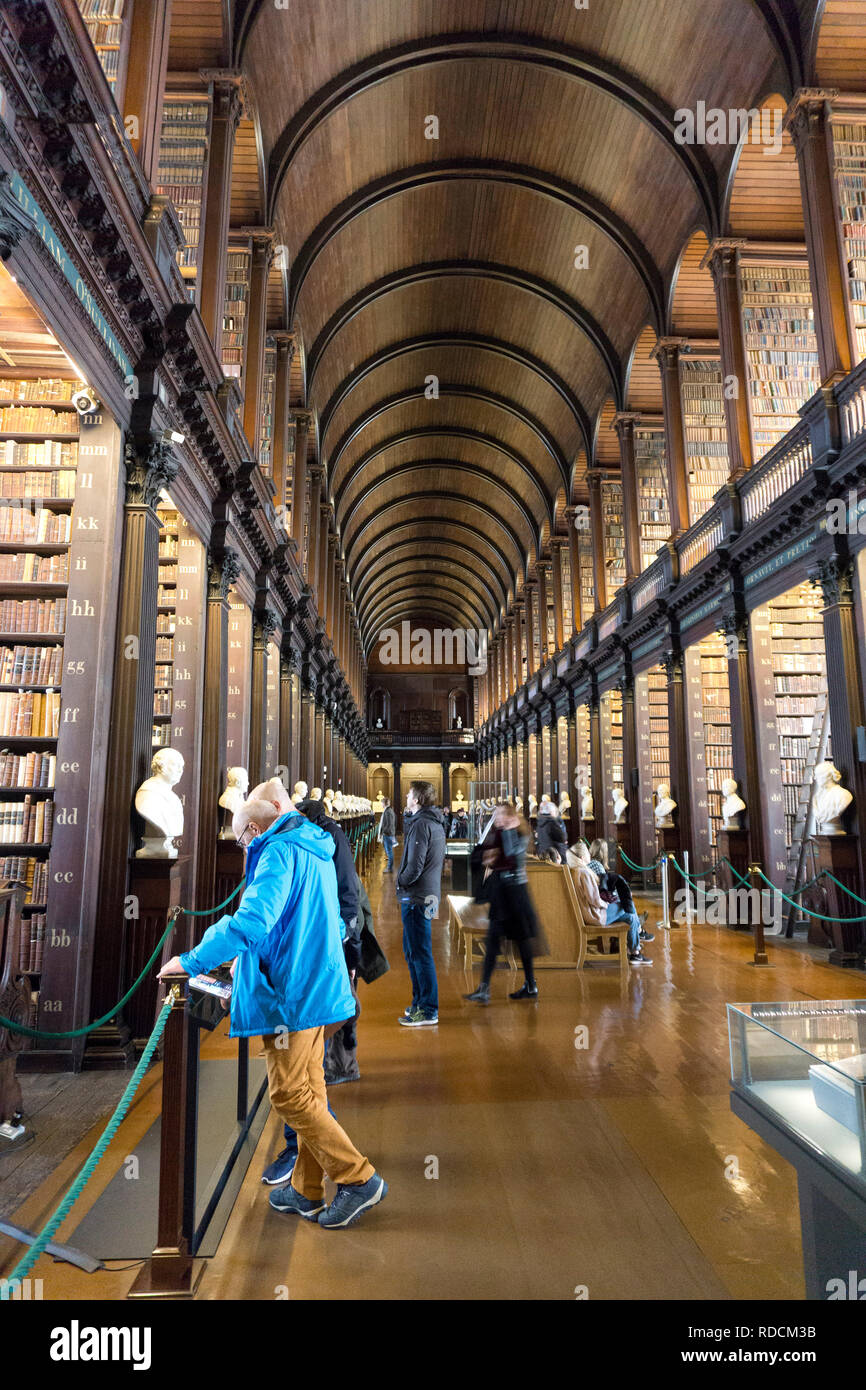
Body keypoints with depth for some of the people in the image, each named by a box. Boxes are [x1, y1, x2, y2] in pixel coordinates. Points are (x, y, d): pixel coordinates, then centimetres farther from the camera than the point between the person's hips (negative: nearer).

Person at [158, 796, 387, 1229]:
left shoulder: (279, 853, -15)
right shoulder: (314, 852, 16)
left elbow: (252, 920, -28)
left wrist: (192, 961, -21)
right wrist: (248, 962, 31)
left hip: (292, 995, -10)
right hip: (317, 989, 10)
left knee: (290, 1096, 0)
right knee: (308, 1092, 17)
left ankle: (358, 1179, 6)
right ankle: (306, 1191, 29)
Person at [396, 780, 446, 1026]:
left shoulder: (421, 825, -17)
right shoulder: (435, 823, 13)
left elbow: (415, 866, -19)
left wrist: (401, 882, -5)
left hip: (416, 898, -10)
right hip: (429, 894, 10)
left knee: (420, 954, -4)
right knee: (412, 951, 19)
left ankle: (428, 1011, 3)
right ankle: (419, 1003, 29)